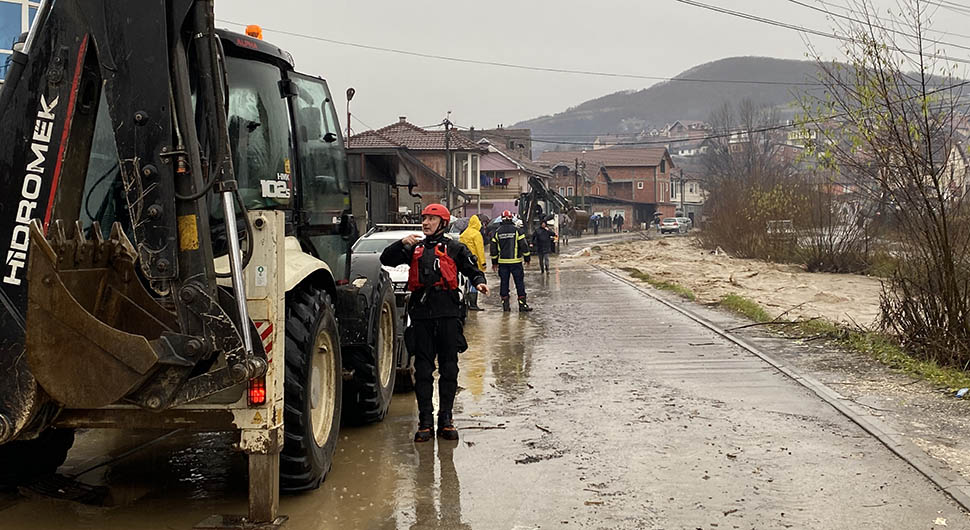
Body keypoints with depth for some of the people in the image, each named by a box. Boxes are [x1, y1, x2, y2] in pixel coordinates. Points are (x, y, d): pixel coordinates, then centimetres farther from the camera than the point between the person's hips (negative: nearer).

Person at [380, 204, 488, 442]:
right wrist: (402, 243, -6)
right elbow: (386, 260, 10)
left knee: (449, 368, 3)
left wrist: (478, 282, -15)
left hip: (448, 313, -2)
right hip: (421, 313, 2)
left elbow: (471, 268, 6)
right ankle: (425, 420, 7)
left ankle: (446, 419, 10)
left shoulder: (454, 248, 10)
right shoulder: (415, 248, 16)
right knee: (423, 369, 3)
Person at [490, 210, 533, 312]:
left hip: (502, 262, 2)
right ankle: (522, 303, 0)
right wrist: (527, 258, 6)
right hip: (515, 261, -2)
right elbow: (524, 245, -5)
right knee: (519, 282, 2)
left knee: (504, 282, 8)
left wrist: (494, 262, 16)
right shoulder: (516, 230, -5)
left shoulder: (497, 232, 3)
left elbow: (493, 248, 7)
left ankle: (505, 304, 7)